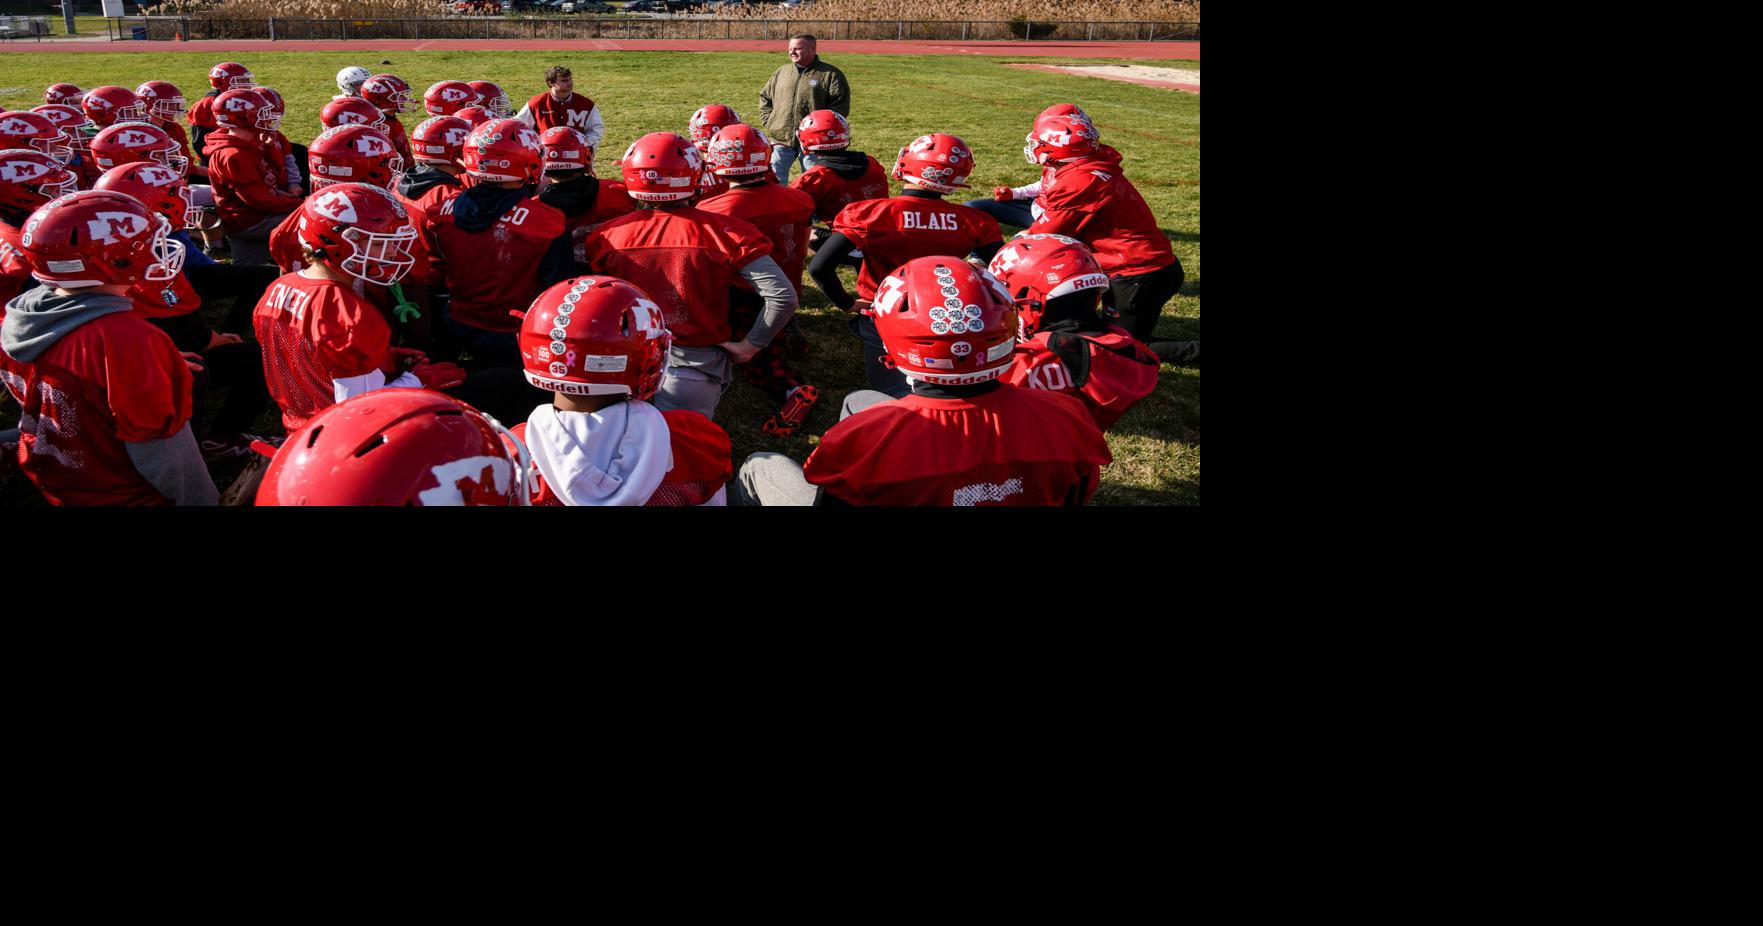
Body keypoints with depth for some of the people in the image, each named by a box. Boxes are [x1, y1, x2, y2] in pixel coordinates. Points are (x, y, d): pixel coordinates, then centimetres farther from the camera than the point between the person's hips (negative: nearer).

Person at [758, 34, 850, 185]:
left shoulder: (830, 75, -3)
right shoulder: (782, 72, 12)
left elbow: (841, 105, -9)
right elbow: (765, 97, 22)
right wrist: (768, 121, 7)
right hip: (781, 139, 4)